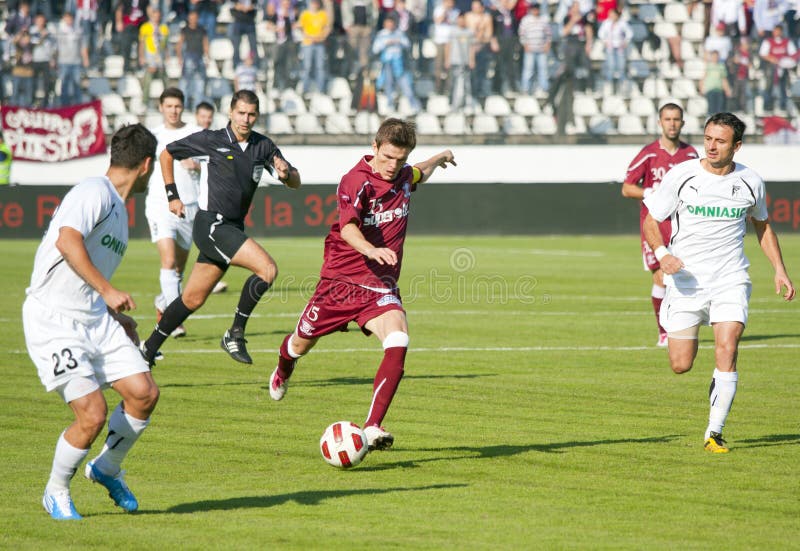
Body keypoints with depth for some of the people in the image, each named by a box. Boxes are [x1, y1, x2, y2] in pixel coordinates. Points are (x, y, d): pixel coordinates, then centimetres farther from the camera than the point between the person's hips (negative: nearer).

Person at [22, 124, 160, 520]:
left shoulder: (118, 208, 19)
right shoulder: (94, 192, -12)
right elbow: (67, 240, -29)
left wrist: (117, 315, 27)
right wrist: (107, 291, -29)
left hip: (95, 319, 9)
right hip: (53, 320, -9)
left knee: (144, 393, -3)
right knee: (93, 415, -16)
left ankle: (106, 469, 22)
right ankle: (56, 492, 10)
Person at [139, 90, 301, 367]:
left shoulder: (263, 146, 7)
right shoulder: (212, 140, -5)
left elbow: (295, 182, 10)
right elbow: (167, 154, 7)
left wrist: (286, 173, -14)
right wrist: (172, 195, 5)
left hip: (233, 228, 6)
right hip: (211, 224, -6)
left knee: (192, 299, 11)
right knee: (267, 268, -22)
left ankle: (149, 349, 23)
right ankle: (235, 334, -11)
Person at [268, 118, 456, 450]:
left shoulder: (403, 177, 2)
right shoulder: (356, 181, -20)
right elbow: (348, 227, -38)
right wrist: (371, 250, -56)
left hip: (380, 286, 3)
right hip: (340, 280, -3)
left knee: (398, 343, -25)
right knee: (301, 344, 18)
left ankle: (372, 428, -27)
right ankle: (283, 371, 57)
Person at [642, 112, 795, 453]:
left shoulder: (749, 182, 1)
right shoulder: (682, 176, -6)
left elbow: (762, 226, 19)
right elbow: (650, 220, 0)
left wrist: (779, 270, 10)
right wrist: (662, 253, -19)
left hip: (730, 281, 1)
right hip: (686, 280, -1)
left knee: (727, 349, -19)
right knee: (681, 365, -2)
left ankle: (714, 433, -9)